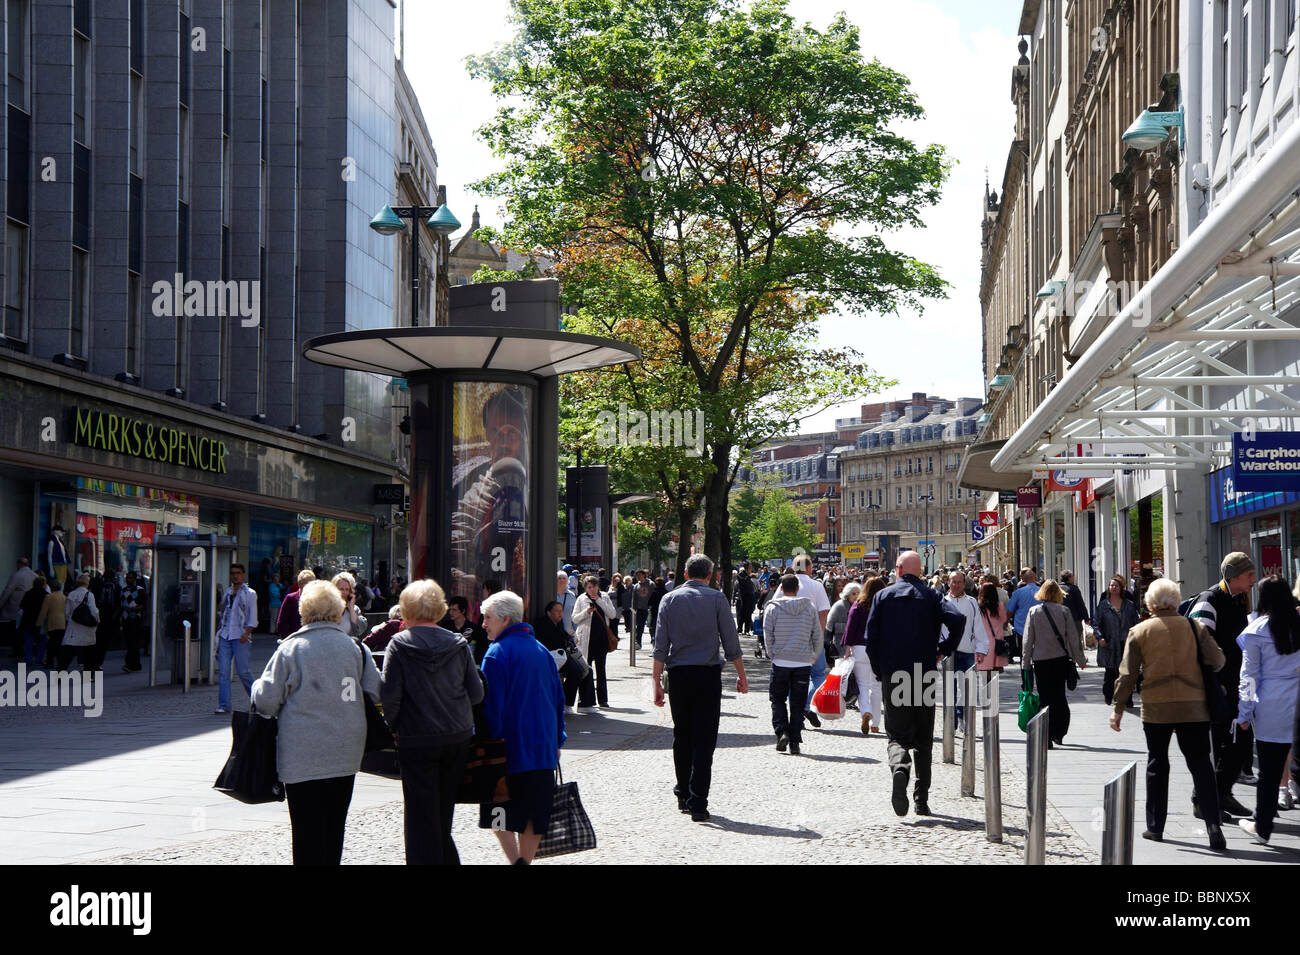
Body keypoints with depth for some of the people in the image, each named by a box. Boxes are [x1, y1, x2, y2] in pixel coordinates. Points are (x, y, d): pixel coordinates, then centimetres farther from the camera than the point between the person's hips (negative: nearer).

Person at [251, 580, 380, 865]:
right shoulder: (355, 647, 2)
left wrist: (257, 686, 15)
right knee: (334, 827, 13)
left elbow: (266, 702, -7)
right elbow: (378, 693, 5)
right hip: (345, 754, 4)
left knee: (307, 830, 0)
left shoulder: (291, 649, -7)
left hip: (303, 754, -3)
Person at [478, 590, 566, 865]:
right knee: (534, 813, 11)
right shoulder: (541, 650, 11)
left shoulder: (497, 653, -11)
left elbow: (491, 705, -15)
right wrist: (557, 739, 21)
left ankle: (516, 860, -11)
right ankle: (525, 859, 14)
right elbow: (558, 698, 16)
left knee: (499, 812, 1)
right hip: (543, 748, 6)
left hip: (510, 748, -6)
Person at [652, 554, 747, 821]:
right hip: (708, 674, -2)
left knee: (681, 736, 16)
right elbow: (731, 642, -1)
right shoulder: (716, 598, 0)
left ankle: (683, 795, 24)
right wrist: (741, 676, 9)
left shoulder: (670, 599, 5)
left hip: (678, 675, 2)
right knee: (704, 739, -2)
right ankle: (698, 803, -6)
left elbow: (660, 645, 1)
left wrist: (657, 681, 3)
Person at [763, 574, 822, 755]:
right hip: (803, 663, 1)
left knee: (777, 699, 12)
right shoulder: (809, 608, 2)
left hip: (781, 661, -1)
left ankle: (781, 731, -7)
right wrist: (813, 657, 19)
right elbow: (817, 636, 5)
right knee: (798, 703, 8)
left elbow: (768, 636, -3)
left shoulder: (773, 608, -4)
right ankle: (795, 742, 5)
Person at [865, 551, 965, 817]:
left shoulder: (883, 596, 2)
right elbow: (958, 620, -14)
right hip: (924, 675, 0)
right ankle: (922, 799, 11)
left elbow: (871, 637, -1)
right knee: (923, 739, 11)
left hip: (894, 676, 0)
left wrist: (879, 671, 8)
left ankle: (899, 766, -30)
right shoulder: (931, 595, 1)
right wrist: (944, 650, 1)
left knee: (897, 735, 4)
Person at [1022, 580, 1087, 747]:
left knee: (1045, 698, 3)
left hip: (1041, 660, -1)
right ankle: (1059, 734, 14)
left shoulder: (1033, 612, -4)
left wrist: (1026, 661, 5)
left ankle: (1047, 738, -2)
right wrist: (1080, 660, 10)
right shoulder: (1063, 611, -3)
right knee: (1059, 696, 14)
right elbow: (1073, 637, 0)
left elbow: (1028, 639, -2)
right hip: (1061, 659, 1)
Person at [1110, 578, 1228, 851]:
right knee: (1201, 765, 2)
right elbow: (1217, 661, -3)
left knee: (1157, 766, 13)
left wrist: (1118, 709, 8)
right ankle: (1213, 825, -10)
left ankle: (1155, 826, 17)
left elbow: (1127, 674, 0)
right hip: (1193, 707, 0)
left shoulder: (1139, 632, -1)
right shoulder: (1195, 628, 0)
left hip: (1156, 708, 0)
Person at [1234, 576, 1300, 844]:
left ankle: (1262, 826, 15)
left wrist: (1244, 713, 5)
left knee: (1269, 770, 5)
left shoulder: (1257, 630, -4)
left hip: (1271, 709, -2)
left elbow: (1249, 674, -2)